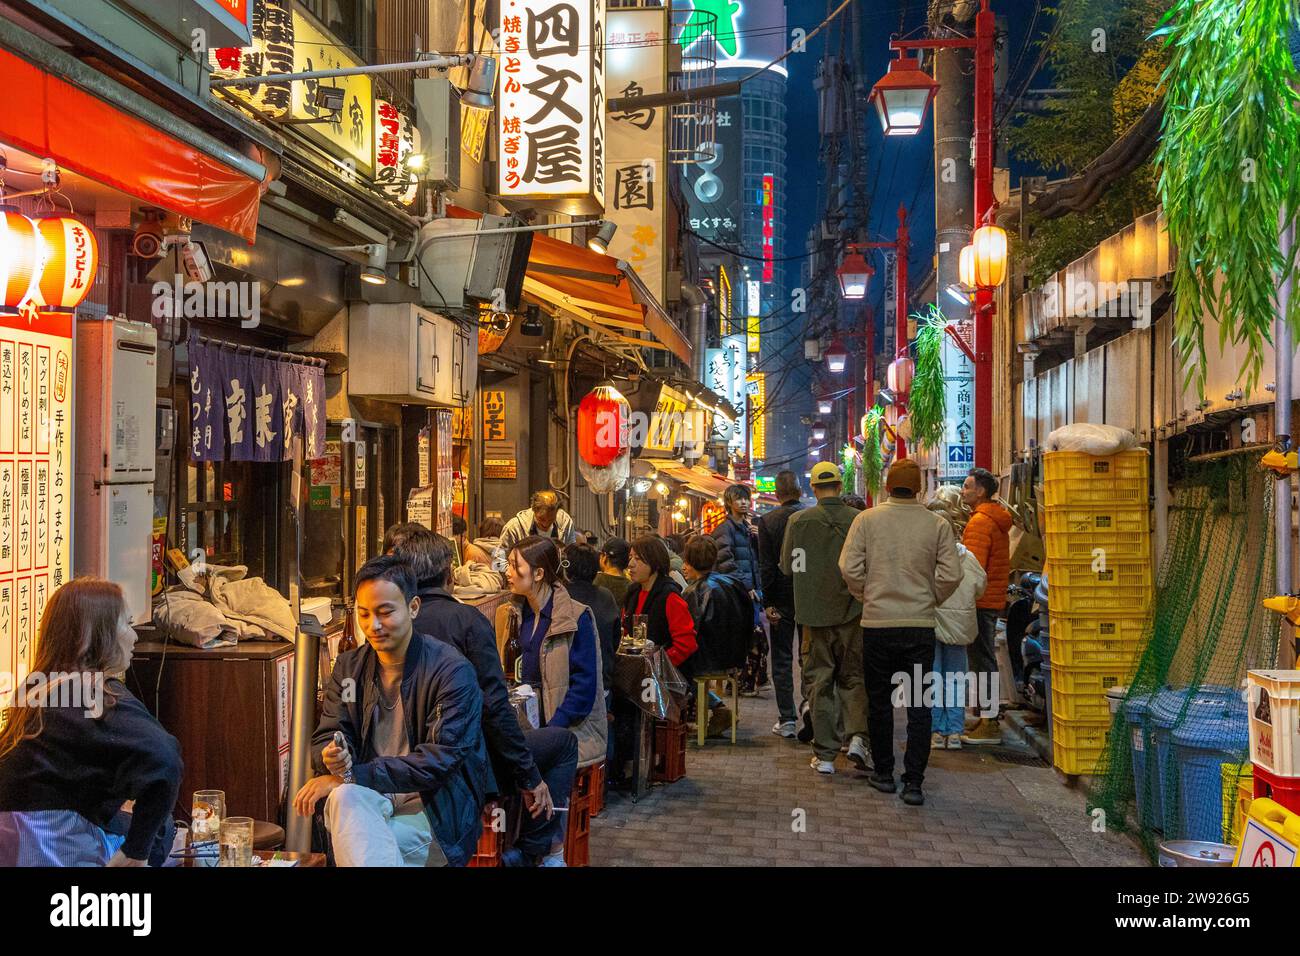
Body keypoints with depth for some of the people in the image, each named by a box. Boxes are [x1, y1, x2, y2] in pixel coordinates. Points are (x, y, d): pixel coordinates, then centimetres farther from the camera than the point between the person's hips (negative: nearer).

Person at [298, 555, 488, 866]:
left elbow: (440, 760, -17)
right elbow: (325, 736, 8)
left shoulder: (453, 671, -8)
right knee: (345, 797, -33)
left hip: (433, 811, -5)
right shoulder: (348, 666, 11)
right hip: (369, 800, 5)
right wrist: (330, 756, -19)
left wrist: (353, 774, -23)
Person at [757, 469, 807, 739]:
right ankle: (808, 701, -8)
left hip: (782, 596, -1)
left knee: (782, 659, 6)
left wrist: (769, 603, -4)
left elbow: (766, 566, -8)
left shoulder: (767, 521, -7)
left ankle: (787, 719, 7)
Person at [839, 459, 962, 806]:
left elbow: (849, 568, -8)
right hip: (921, 625, 0)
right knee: (919, 706, 7)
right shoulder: (937, 524, -3)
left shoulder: (866, 520, -4)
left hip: (877, 623, 0)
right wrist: (931, 600, 11)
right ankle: (914, 782, 5)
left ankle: (884, 774, 22)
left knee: (879, 702, 13)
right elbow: (951, 575, -5)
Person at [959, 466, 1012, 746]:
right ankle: (987, 718, 22)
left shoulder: (980, 522, -16)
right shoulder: (997, 519, 16)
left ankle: (989, 725, -2)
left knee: (983, 662, -6)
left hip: (982, 603, -10)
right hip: (993, 599, 10)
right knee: (984, 661, 15)